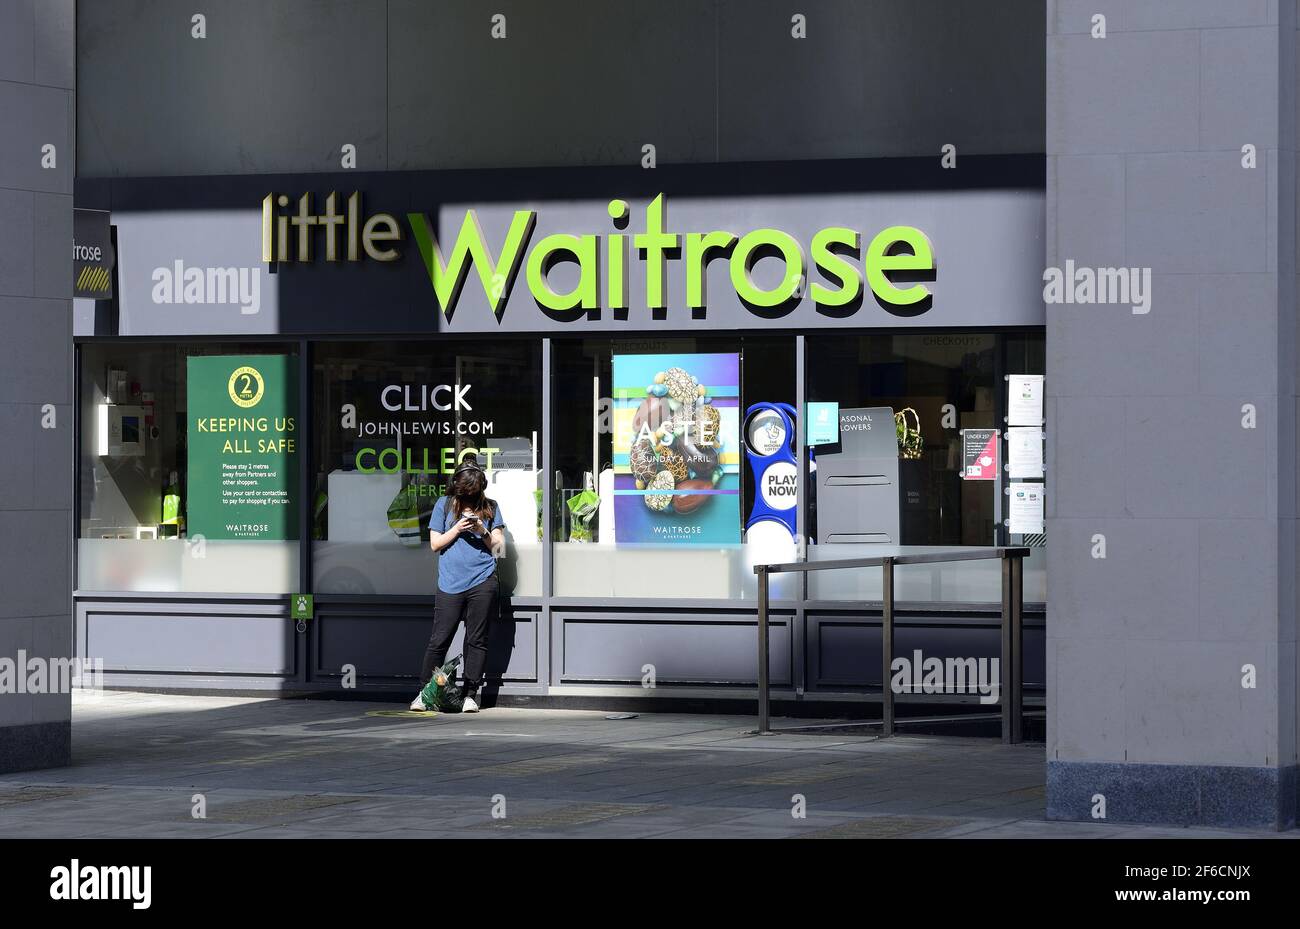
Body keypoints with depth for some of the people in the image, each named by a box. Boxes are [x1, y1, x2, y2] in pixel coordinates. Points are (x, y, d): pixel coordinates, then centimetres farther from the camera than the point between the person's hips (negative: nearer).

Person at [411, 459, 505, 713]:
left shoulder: (490, 507, 10)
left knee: (476, 640, 2)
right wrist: (457, 529, -9)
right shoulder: (445, 504, 8)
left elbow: (498, 546, 10)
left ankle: (471, 694, 7)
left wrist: (483, 532, -9)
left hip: (482, 582, 1)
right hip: (450, 584, -1)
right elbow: (435, 543, 6)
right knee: (440, 640, -2)